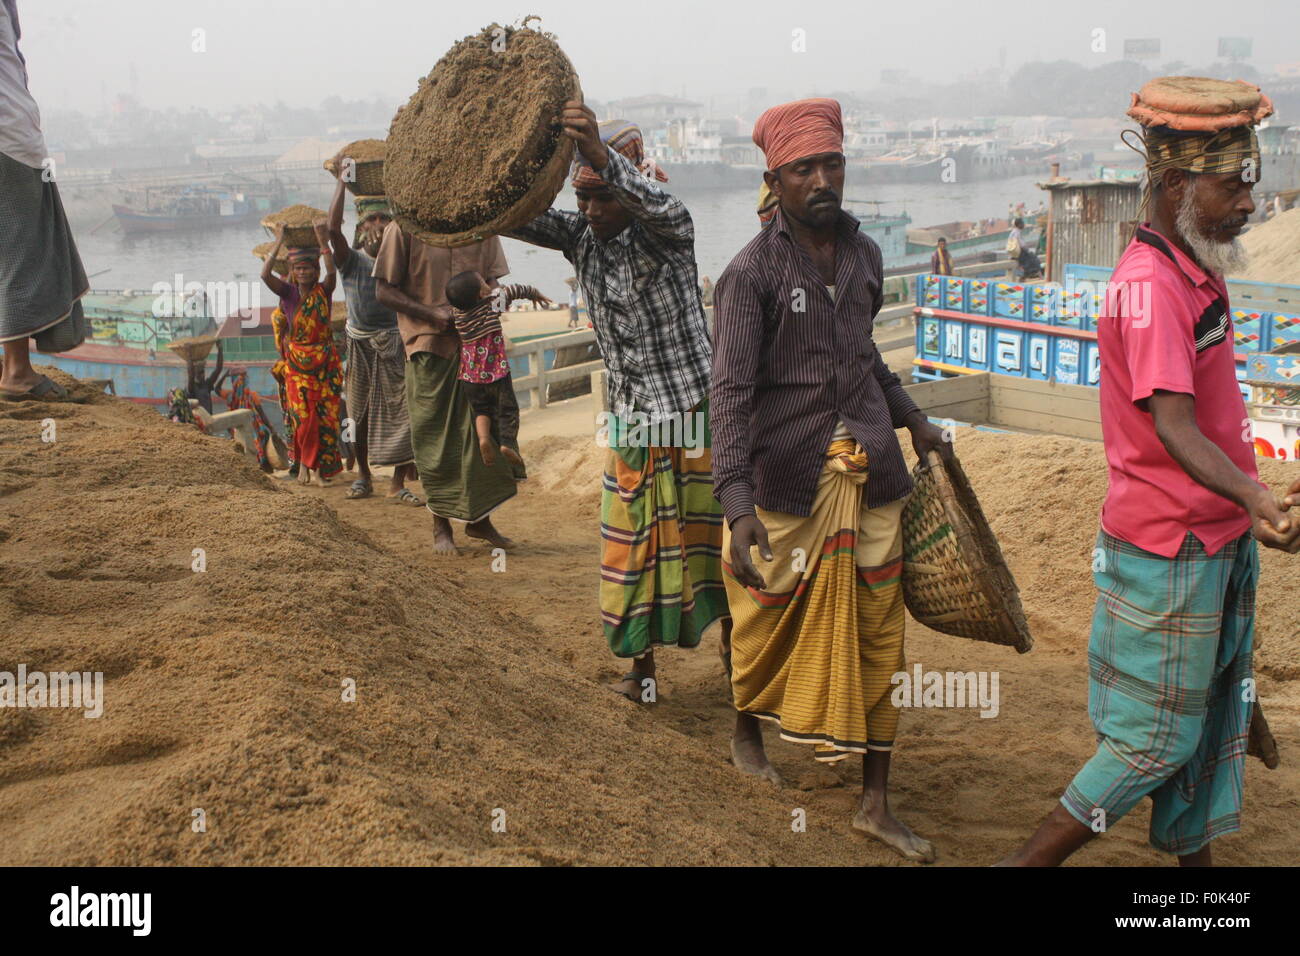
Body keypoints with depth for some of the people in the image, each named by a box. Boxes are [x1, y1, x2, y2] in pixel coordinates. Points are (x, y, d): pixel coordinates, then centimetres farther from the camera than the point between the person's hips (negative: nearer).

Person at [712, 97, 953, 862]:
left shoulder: (864, 254, 7)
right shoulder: (752, 272, -12)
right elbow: (732, 391, -19)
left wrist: (913, 419, 26)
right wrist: (737, 503, -29)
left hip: (871, 477, 5)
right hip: (789, 482, -5)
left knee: (879, 635, 7)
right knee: (771, 622, 12)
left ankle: (876, 803, 18)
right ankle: (748, 733, 44)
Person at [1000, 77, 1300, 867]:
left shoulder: (1200, 272, 11)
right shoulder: (1150, 285, -21)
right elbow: (1172, 425, -31)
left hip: (1219, 537, 10)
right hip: (1169, 546, -10)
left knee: (1215, 718, 17)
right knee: (1157, 739, 0)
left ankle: (1193, 858, 30)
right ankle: (1031, 861, 10)